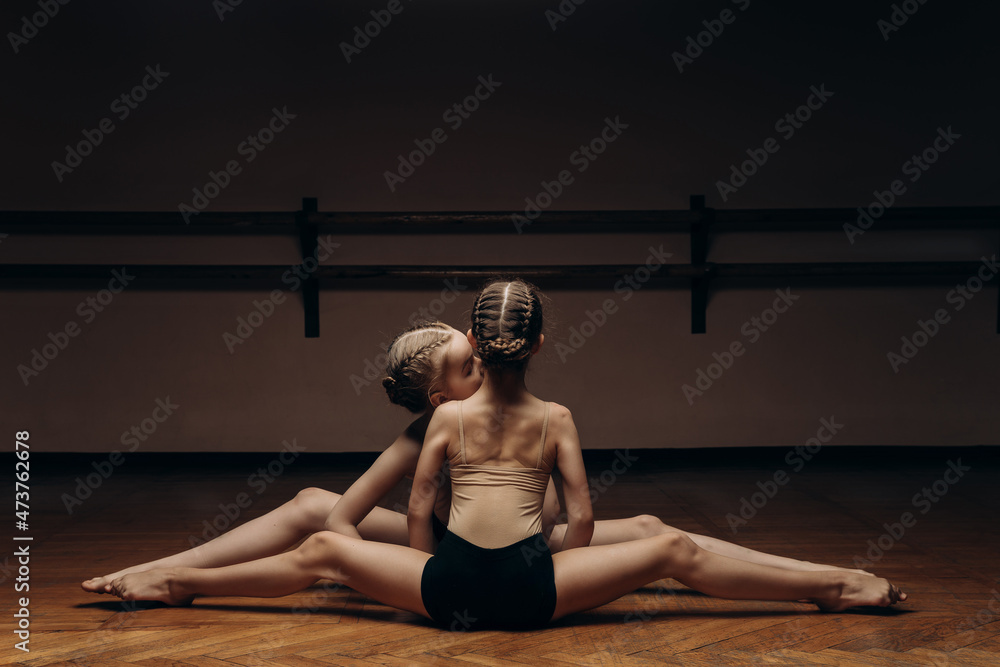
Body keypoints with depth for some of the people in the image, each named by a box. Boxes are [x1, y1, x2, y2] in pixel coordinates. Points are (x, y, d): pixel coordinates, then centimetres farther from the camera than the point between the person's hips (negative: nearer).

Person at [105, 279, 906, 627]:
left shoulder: (448, 414, 12)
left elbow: (419, 507, 12)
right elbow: (581, 516, 7)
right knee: (675, 552, 5)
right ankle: (834, 588, 5)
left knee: (322, 552, 15)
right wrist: (566, 582, 22)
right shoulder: (557, 419, 10)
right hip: (531, 588, -1)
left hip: (450, 583, 1)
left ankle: (171, 583, 20)